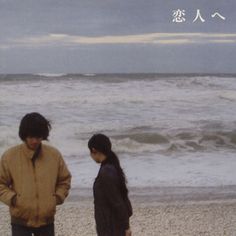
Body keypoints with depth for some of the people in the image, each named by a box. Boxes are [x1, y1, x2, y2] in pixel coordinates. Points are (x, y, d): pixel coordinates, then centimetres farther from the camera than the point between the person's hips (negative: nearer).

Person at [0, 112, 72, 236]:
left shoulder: (54, 155, -3)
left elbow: (64, 180, 10)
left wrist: (58, 197, -4)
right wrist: (12, 198, -15)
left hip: (46, 219, 2)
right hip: (21, 220, -2)